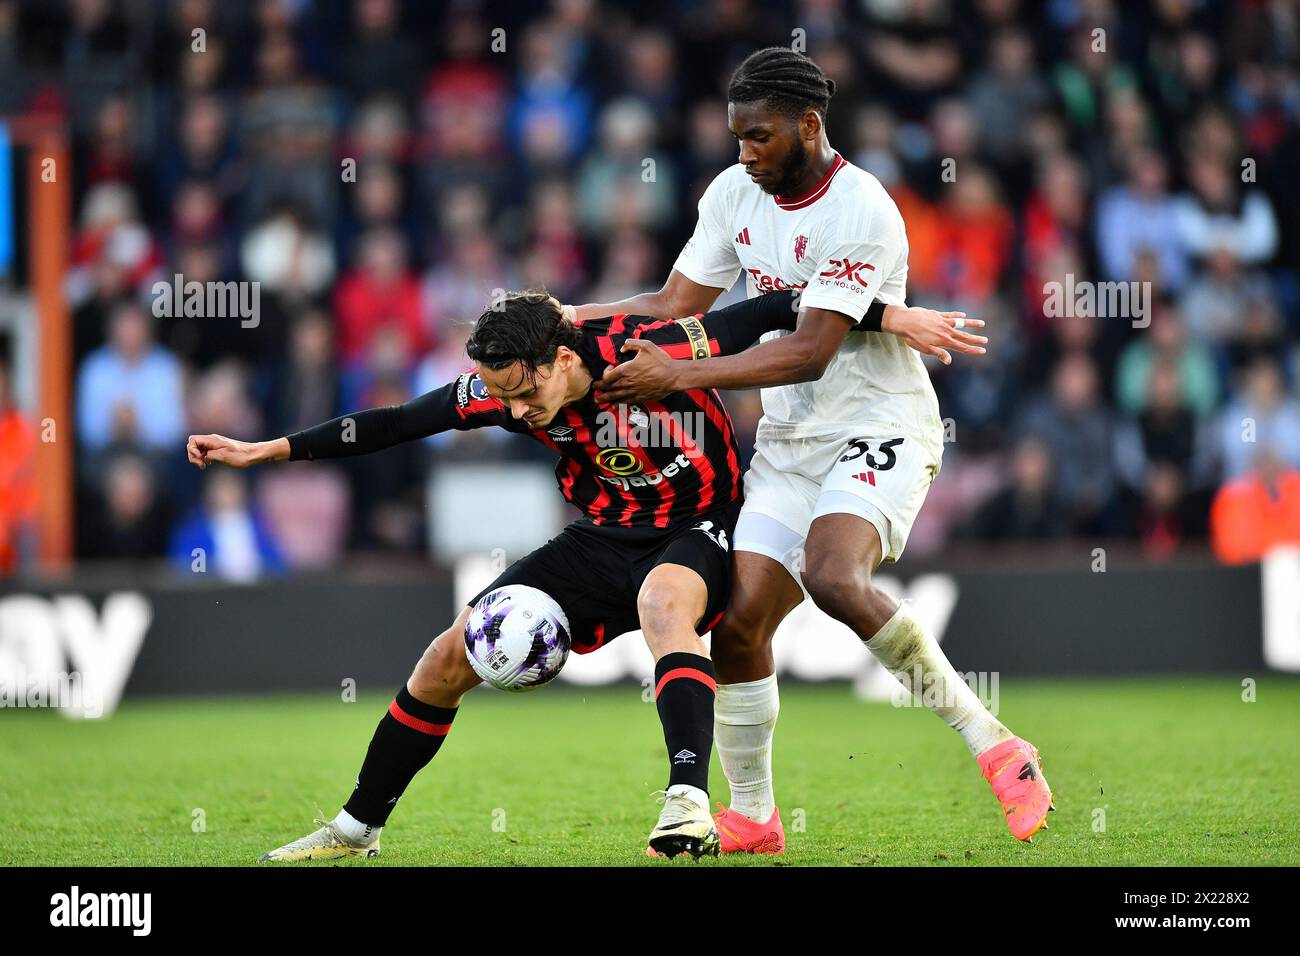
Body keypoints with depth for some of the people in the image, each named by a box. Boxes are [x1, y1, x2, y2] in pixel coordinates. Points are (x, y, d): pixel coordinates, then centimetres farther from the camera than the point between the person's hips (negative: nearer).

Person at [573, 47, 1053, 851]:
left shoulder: (863, 213, -19)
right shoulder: (735, 194, 5)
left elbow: (810, 351, -24)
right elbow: (677, 302, 11)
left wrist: (678, 375, -25)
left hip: (878, 426, -7)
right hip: (790, 442, 7)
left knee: (833, 576, -32)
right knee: (739, 621, -3)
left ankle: (992, 744, -23)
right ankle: (751, 816, 14)